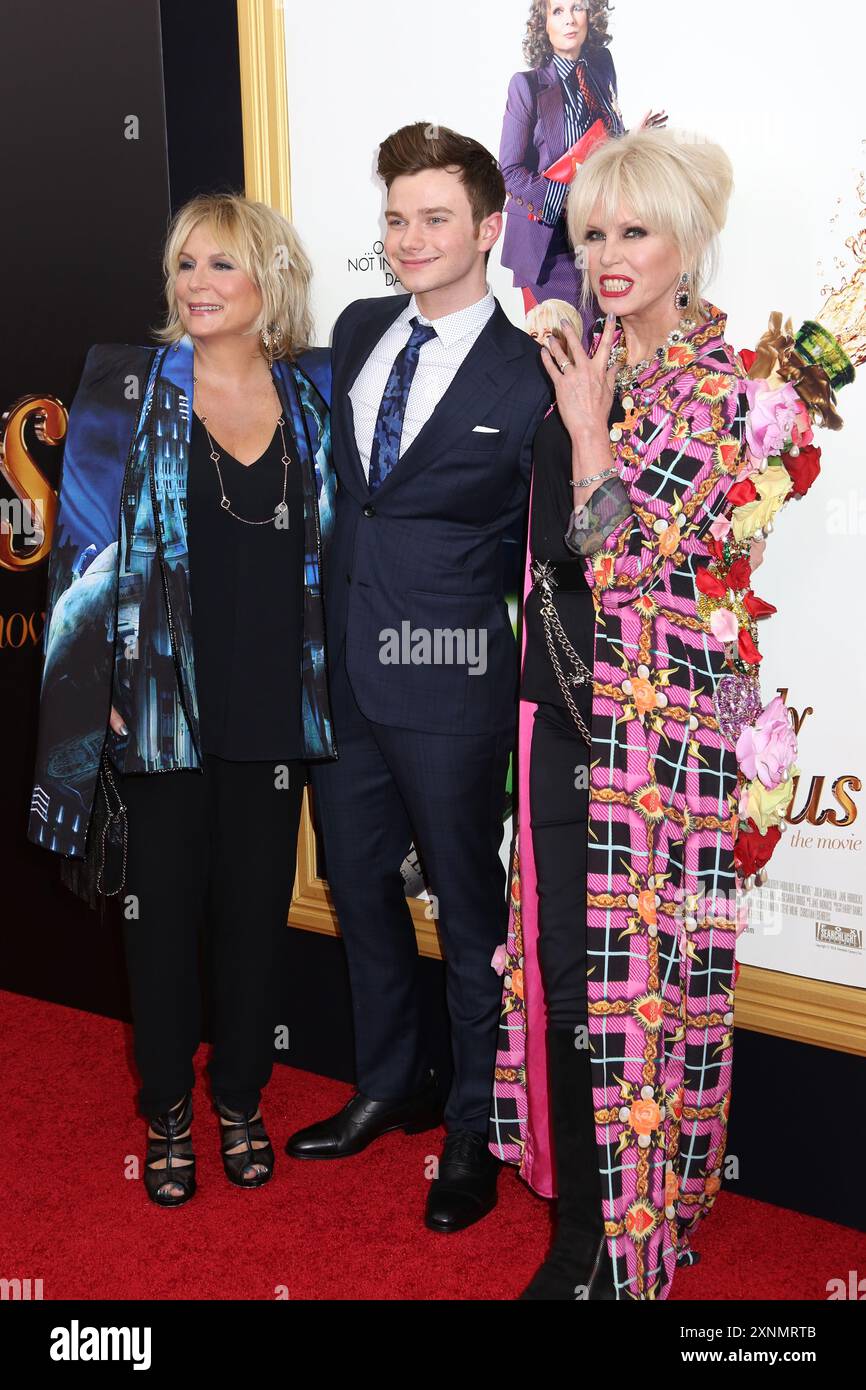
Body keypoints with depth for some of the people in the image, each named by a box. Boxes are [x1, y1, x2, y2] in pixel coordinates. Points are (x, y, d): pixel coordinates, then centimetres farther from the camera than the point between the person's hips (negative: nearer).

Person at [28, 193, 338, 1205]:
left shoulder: (311, 395, 5)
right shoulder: (129, 389, -2)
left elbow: (329, 546, 12)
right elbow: (88, 543, -5)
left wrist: (322, 681, 3)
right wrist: (108, 686, -10)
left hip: (273, 705, 2)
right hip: (161, 703, -2)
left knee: (256, 907, 11)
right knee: (164, 908, 8)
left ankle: (241, 1100, 29)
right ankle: (167, 1114, 26)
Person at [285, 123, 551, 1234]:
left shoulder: (530, 374, -9)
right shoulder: (357, 331, 9)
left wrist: (530, 684, -7)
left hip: (449, 686, -6)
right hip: (342, 675, 6)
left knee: (470, 913, 8)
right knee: (360, 890, 19)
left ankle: (474, 1132, 27)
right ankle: (390, 1089, 40)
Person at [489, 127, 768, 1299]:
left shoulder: (718, 386, -7)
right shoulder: (585, 366, 12)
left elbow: (630, 555, -16)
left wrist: (588, 428, -8)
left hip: (648, 711, -6)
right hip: (557, 697, 6)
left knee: (634, 965, 3)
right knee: (559, 961, 9)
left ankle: (632, 1238, 21)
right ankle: (579, 1223, 25)